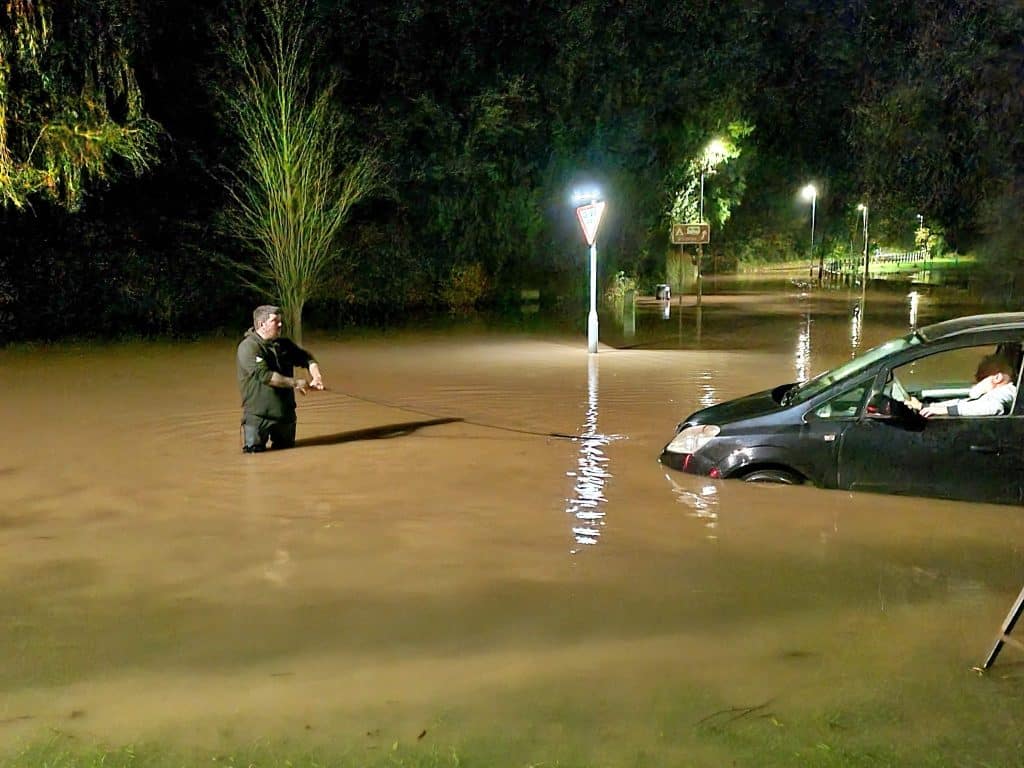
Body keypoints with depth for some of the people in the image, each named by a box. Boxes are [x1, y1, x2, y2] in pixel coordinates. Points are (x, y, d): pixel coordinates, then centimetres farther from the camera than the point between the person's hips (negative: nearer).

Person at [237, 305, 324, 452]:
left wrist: (316, 376, -11)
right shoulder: (248, 347, -15)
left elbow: (306, 358, 11)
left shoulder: (284, 344, 8)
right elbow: (265, 375, -24)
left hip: (285, 412, 6)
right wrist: (295, 383, -19)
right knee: (254, 449, -3)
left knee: (287, 447, 16)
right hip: (258, 413, -6)